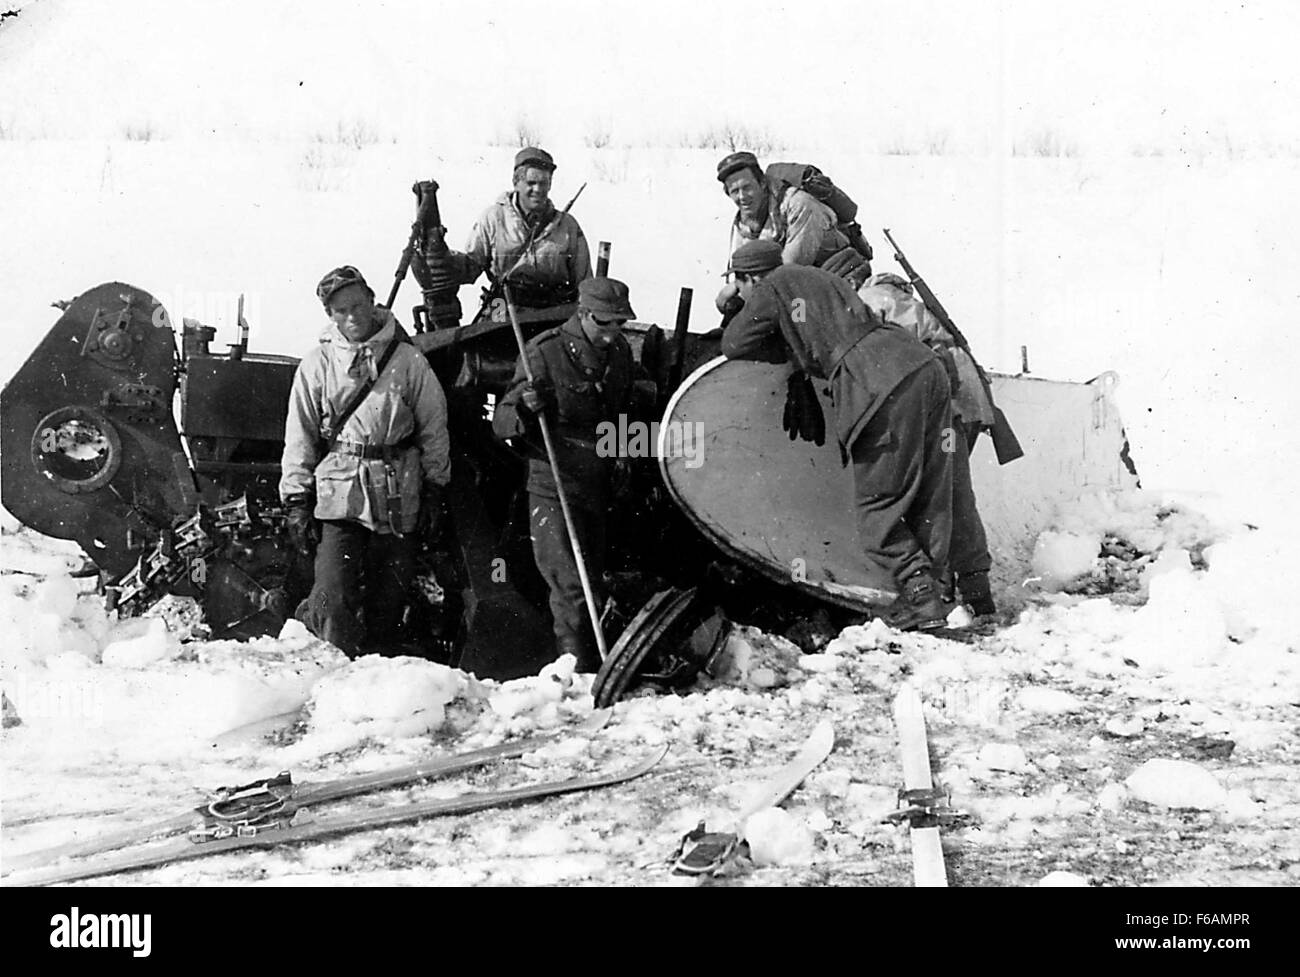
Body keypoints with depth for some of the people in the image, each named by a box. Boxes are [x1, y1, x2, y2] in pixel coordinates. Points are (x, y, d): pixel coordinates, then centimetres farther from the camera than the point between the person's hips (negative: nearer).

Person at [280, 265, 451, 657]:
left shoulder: (408, 360, 5)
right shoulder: (316, 364, 6)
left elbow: (434, 429, 9)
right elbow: (299, 438, 7)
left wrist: (434, 491, 5)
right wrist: (297, 501, 1)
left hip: (398, 501, 1)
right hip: (338, 496, -1)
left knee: (388, 605, 6)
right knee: (335, 609, -11)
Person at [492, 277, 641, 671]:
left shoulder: (620, 352, 7)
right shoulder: (545, 352, -12)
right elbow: (500, 422, -13)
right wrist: (525, 410, -33)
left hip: (598, 489, 6)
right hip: (553, 490, -6)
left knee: (591, 577, 13)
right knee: (573, 587, -11)